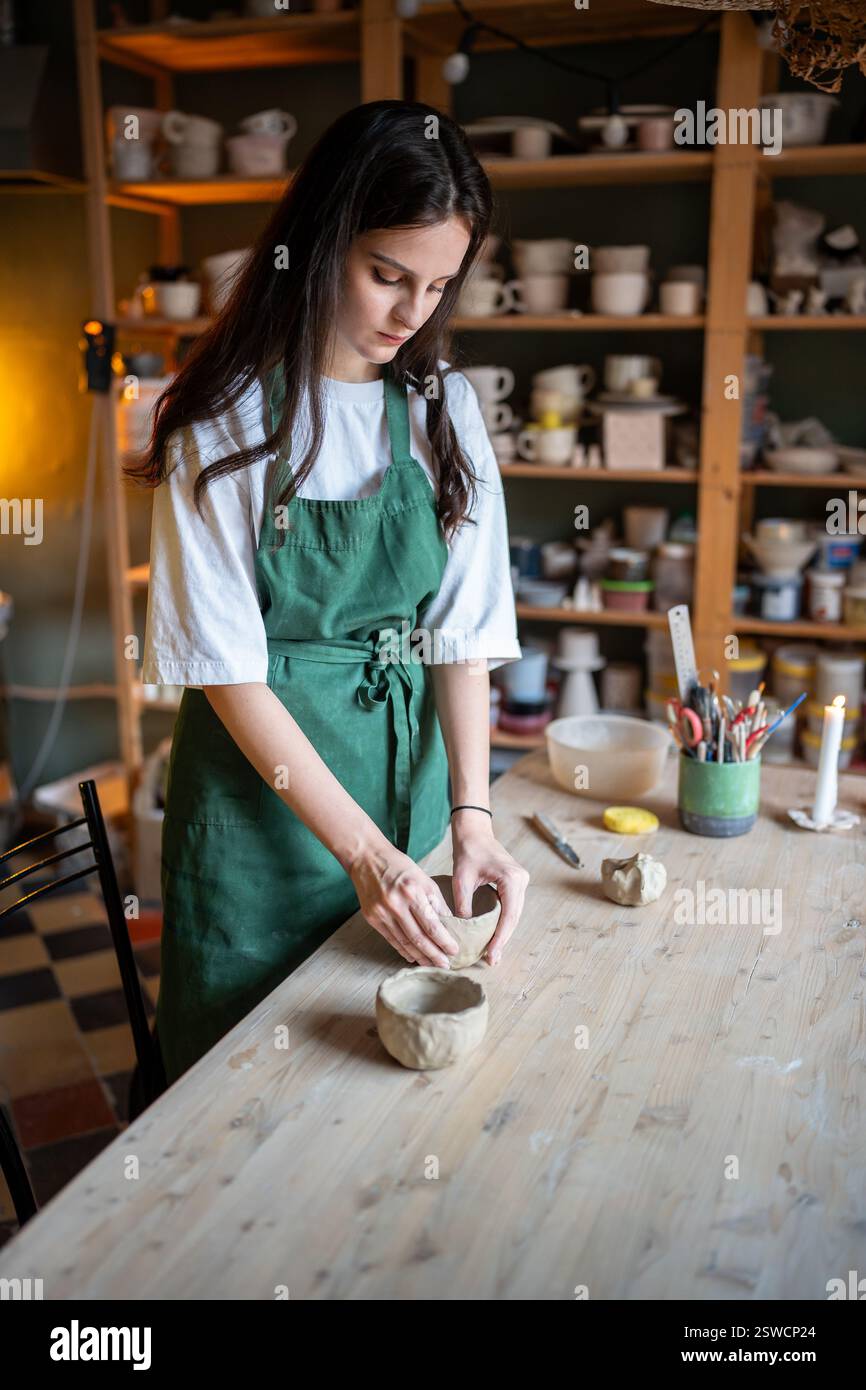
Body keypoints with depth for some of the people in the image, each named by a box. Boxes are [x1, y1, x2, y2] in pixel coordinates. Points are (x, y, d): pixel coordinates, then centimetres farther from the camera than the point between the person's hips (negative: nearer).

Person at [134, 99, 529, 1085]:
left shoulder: (444, 407, 0)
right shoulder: (223, 421, -12)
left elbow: (462, 629, -2)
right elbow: (227, 668, -14)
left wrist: (471, 815, -13)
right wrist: (361, 849, -20)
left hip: (408, 758, 4)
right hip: (261, 775, -3)